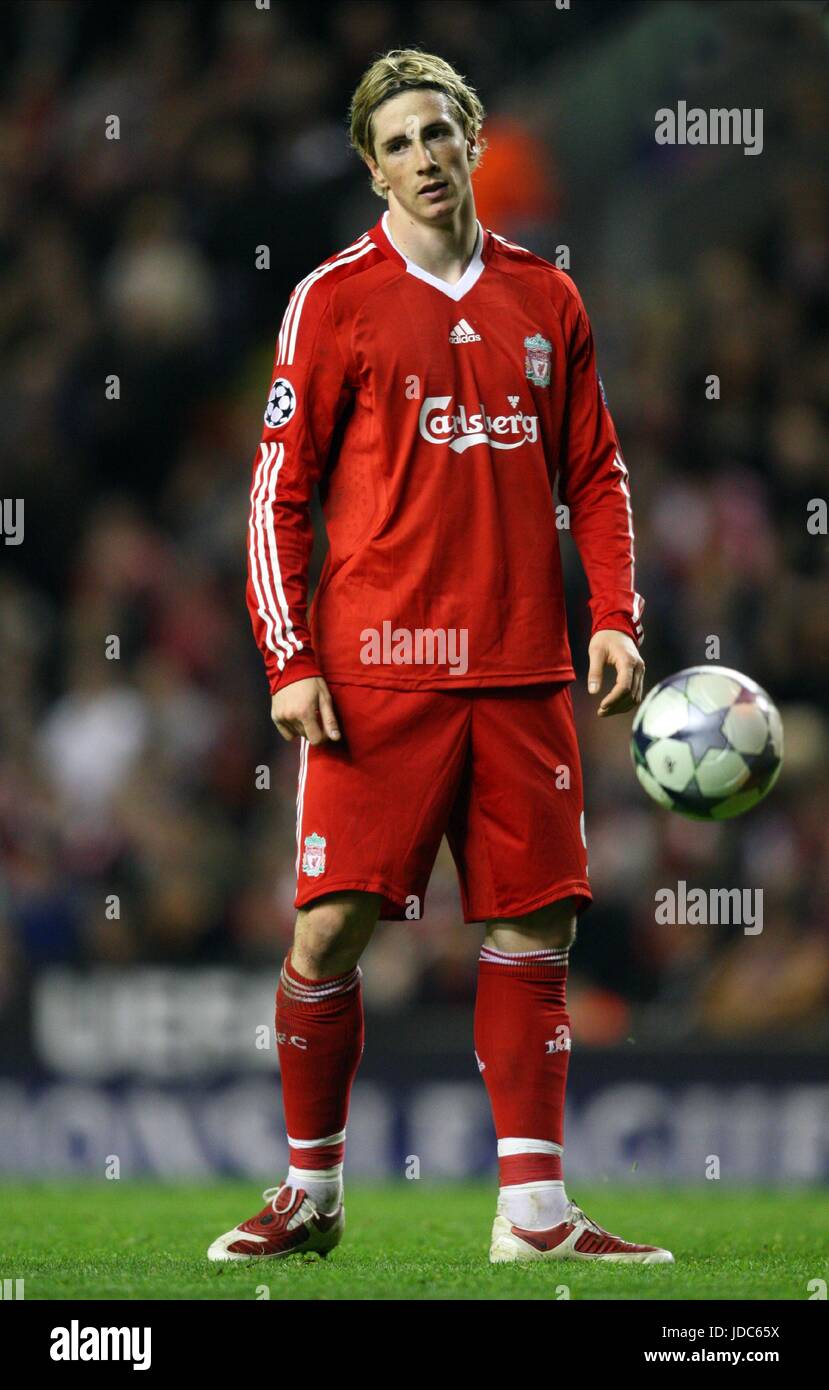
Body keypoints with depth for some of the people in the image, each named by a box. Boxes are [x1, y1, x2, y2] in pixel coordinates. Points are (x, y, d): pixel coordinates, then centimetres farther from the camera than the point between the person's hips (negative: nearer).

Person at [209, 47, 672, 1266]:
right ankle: (311, 1189, 9)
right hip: (375, 668, -3)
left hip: (522, 673, 4)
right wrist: (288, 661, -7)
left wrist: (615, 618, 4)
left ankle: (534, 1210, 6)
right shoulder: (336, 299, 1)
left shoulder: (545, 300, 12)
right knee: (333, 926, -6)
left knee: (534, 928, 2)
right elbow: (279, 490, 1)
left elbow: (595, 475, 17)